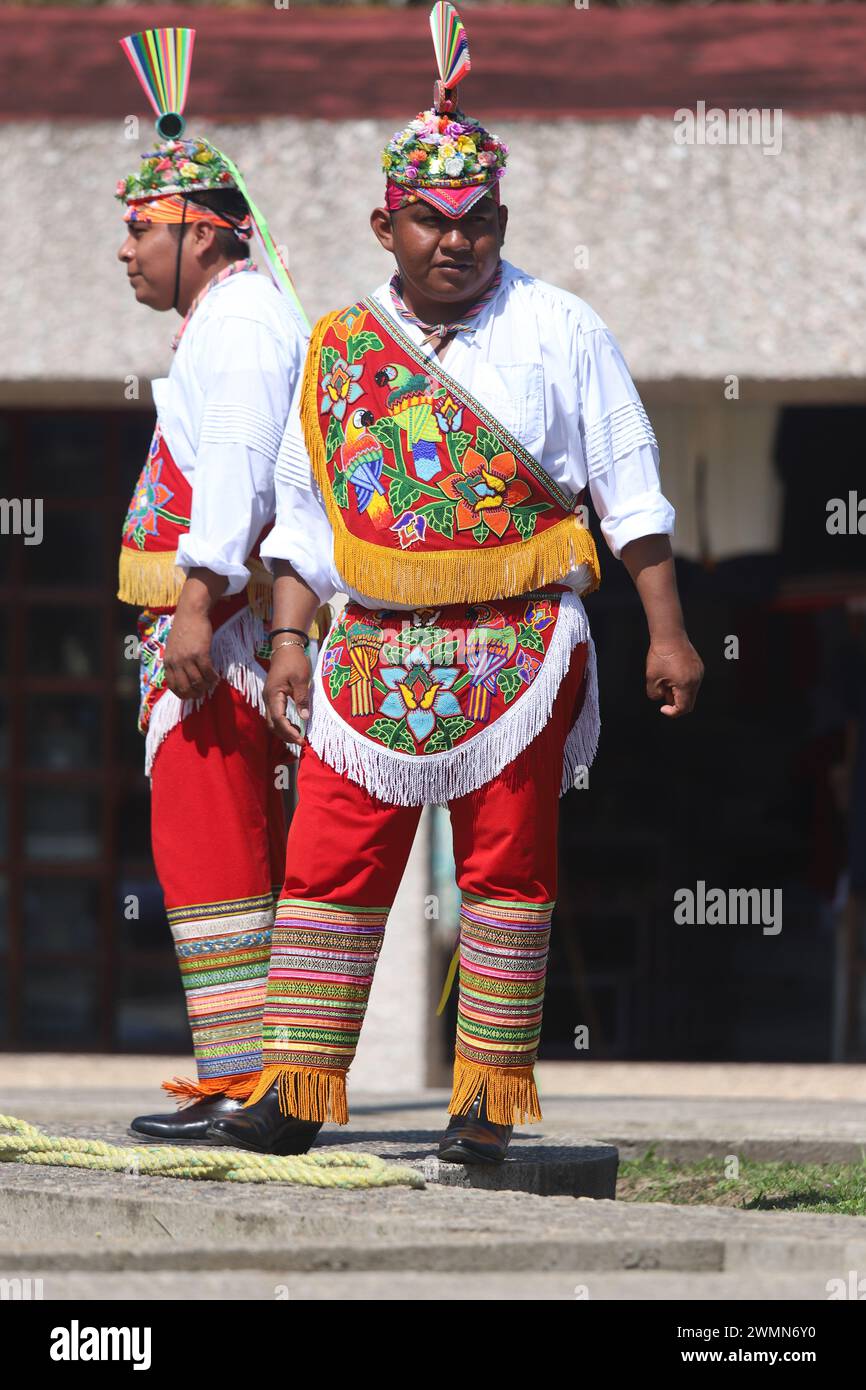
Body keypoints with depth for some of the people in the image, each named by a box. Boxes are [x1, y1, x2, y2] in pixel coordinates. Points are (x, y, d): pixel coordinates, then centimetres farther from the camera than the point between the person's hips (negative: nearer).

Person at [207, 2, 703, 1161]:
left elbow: (630, 489, 4)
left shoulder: (559, 332, 2)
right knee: (327, 861, -1)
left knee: (506, 870, 0)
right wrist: (290, 641, 7)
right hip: (376, 652, 3)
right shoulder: (340, 348, 10)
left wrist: (667, 632, -1)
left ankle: (487, 1102, 6)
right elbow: (306, 510, 15)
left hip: (519, 649, -3)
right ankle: (294, 1093, 4)